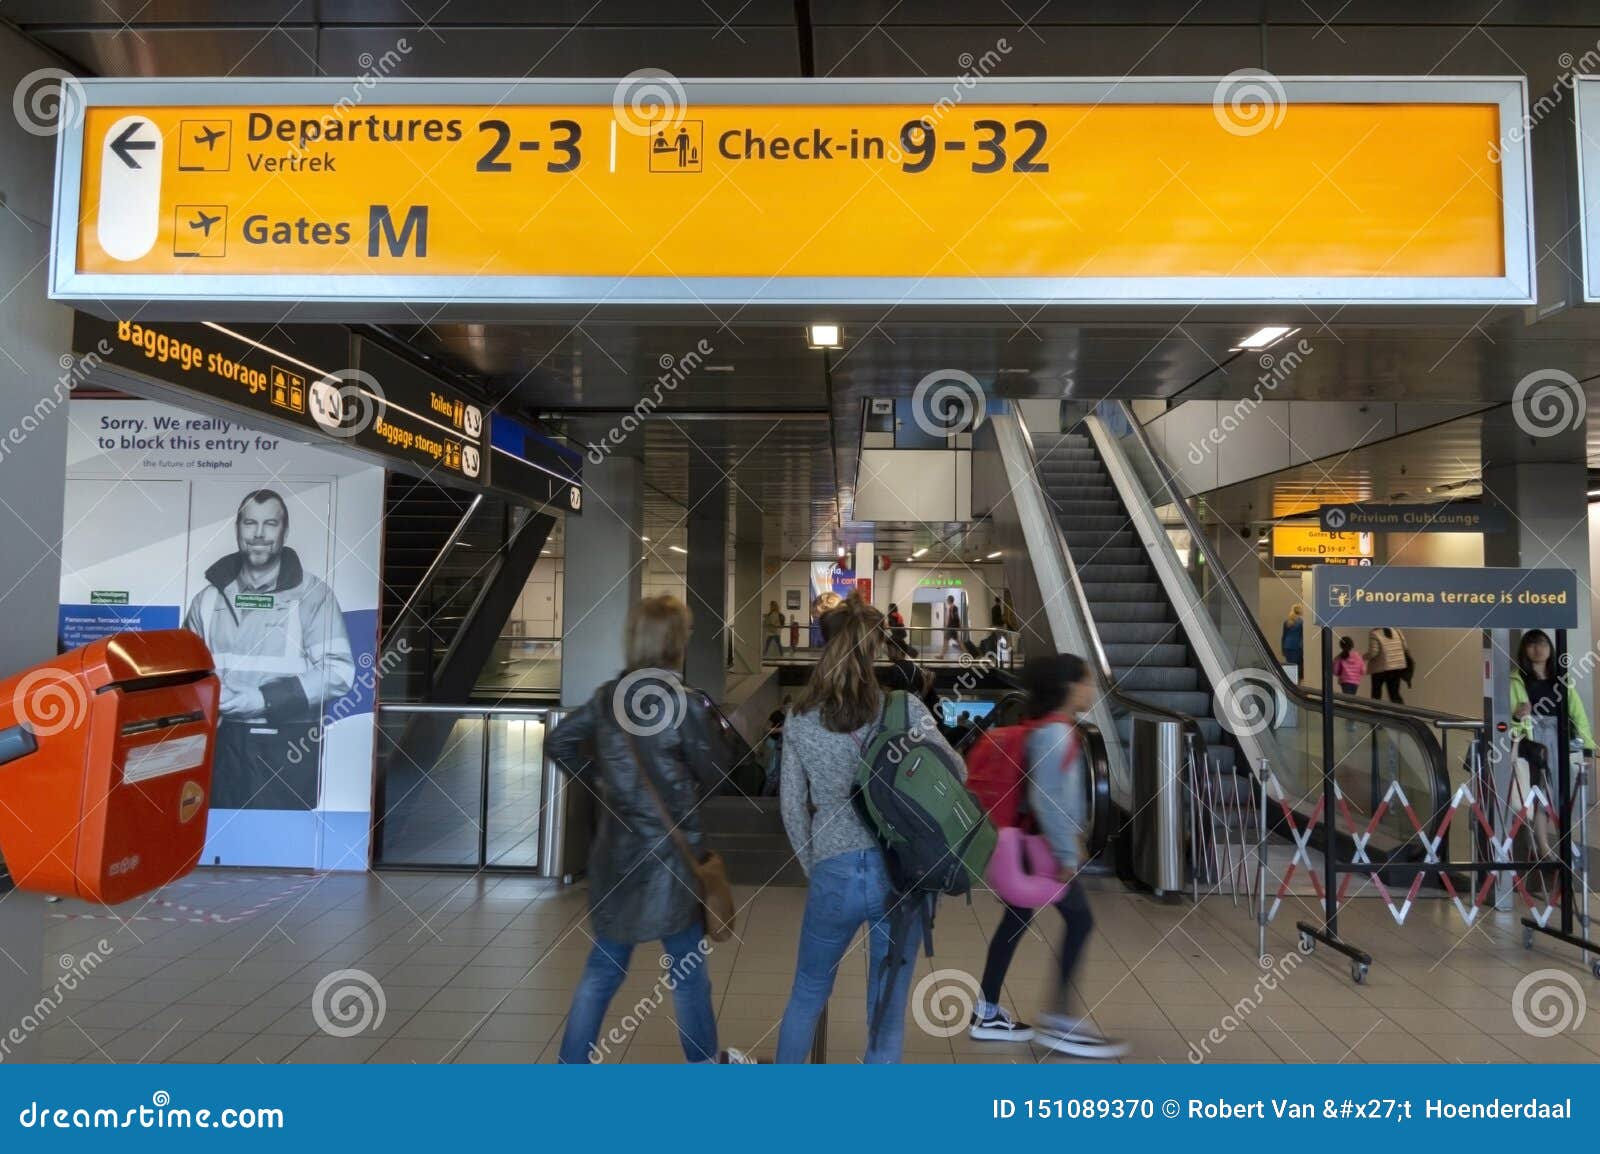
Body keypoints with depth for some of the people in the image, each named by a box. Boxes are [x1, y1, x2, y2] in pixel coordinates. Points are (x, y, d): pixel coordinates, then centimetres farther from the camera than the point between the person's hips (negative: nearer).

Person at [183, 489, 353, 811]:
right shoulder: (209, 598, 11)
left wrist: (263, 699, -16)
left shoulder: (311, 594, -2)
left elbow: (337, 672, -10)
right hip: (223, 744, 4)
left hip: (287, 749, -3)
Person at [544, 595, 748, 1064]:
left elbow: (557, 742, 9)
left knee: (602, 967, 18)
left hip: (616, 850, 5)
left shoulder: (607, 696, -1)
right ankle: (704, 1060, 30)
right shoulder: (685, 702, -18)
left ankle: (573, 1060, 25)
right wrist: (714, 728, 5)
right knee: (688, 969, 14)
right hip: (669, 850, -5)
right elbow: (718, 771, -9)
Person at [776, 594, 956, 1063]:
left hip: (834, 875, 1)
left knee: (807, 995, 24)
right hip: (900, 872, -1)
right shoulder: (905, 709, -7)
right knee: (888, 1010, 14)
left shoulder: (799, 723, -1)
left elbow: (793, 808, 5)